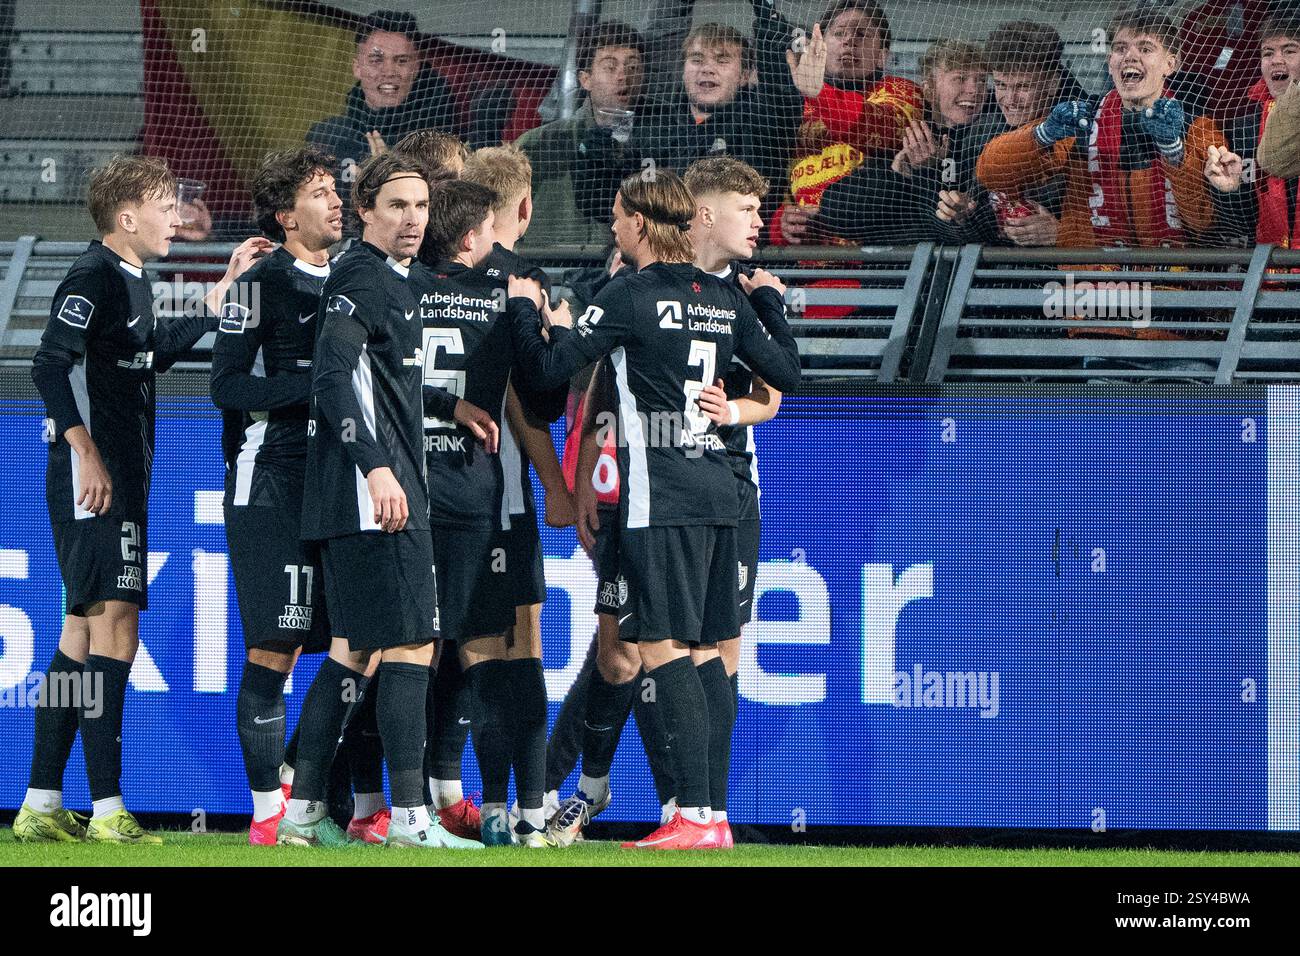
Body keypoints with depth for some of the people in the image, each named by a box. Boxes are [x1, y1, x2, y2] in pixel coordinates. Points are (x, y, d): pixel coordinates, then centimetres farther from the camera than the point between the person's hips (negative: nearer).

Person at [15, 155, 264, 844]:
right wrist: (86, 450, -24)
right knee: (114, 622, -13)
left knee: (84, 625, 11)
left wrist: (226, 286, 30)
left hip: (121, 478, 11)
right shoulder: (95, 275, -11)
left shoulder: (132, 281, 18)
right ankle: (107, 811, -16)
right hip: (92, 477, -11)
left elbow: (157, 351, 34)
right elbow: (50, 365, -20)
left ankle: (40, 806, 15)